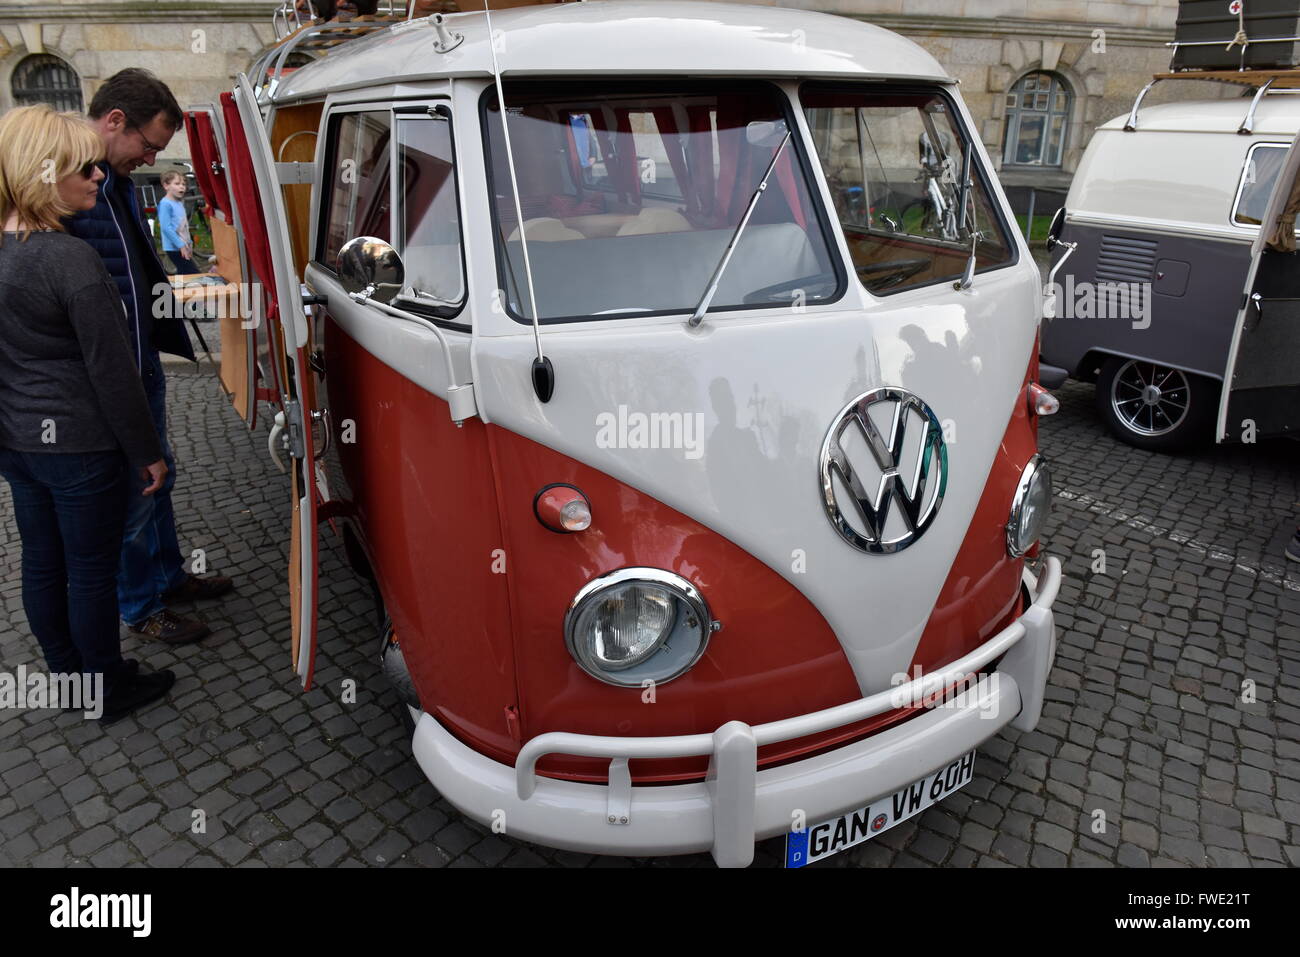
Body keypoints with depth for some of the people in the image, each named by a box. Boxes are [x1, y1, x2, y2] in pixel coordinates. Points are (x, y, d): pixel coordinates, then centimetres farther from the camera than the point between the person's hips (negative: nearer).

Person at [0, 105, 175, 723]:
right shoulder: (70, 260, -22)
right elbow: (111, 371, -19)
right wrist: (148, 452, -10)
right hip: (80, 447, -8)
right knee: (92, 569, 6)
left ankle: (69, 676, 36)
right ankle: (109, 691, 23)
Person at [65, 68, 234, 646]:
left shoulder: (117, 178, 9)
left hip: (143, 366, 10)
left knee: (158, 476, 22)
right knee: (129, 500, 6)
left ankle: (169, 577, 42)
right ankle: (141, 609, 25)